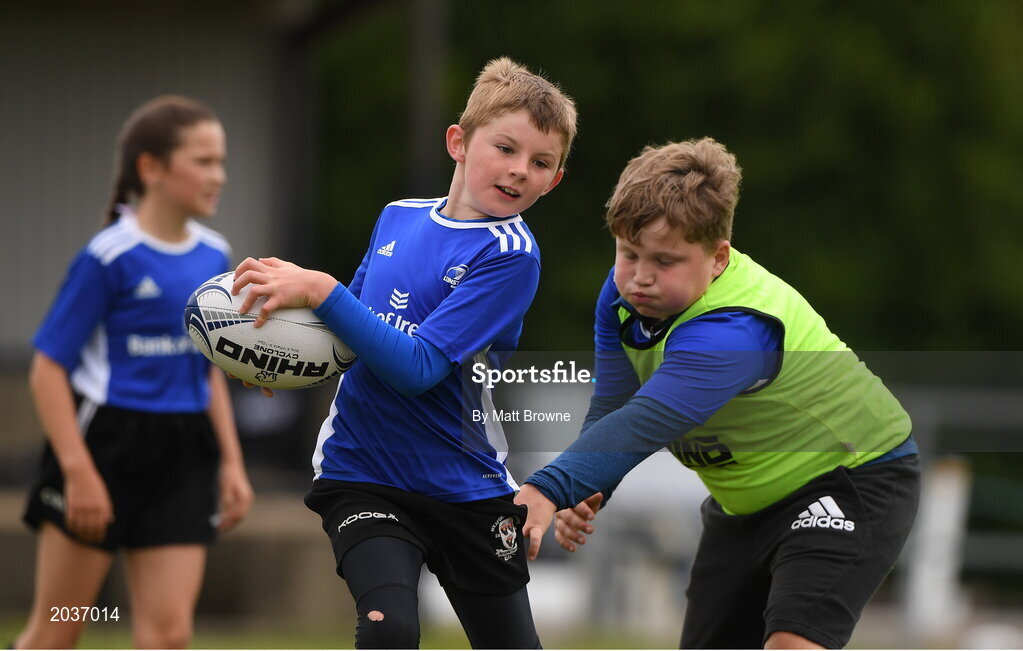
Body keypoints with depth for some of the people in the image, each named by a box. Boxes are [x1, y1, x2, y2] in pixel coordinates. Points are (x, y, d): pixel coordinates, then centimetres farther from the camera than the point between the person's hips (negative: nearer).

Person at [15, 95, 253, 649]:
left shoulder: (214, 257, 7)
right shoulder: (110, 258, -13)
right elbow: (48, 369, -12)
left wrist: (231, 462, 14)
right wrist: (78, 471, -18)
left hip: (181, 458, 6)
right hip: (103, 446, -5)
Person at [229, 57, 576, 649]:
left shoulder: (510, 254, -14)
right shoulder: (398, 219, 4)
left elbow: (417, 367, -22)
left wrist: (321, 291, -27)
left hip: (466, 485, -2)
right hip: (361, 472, 2)